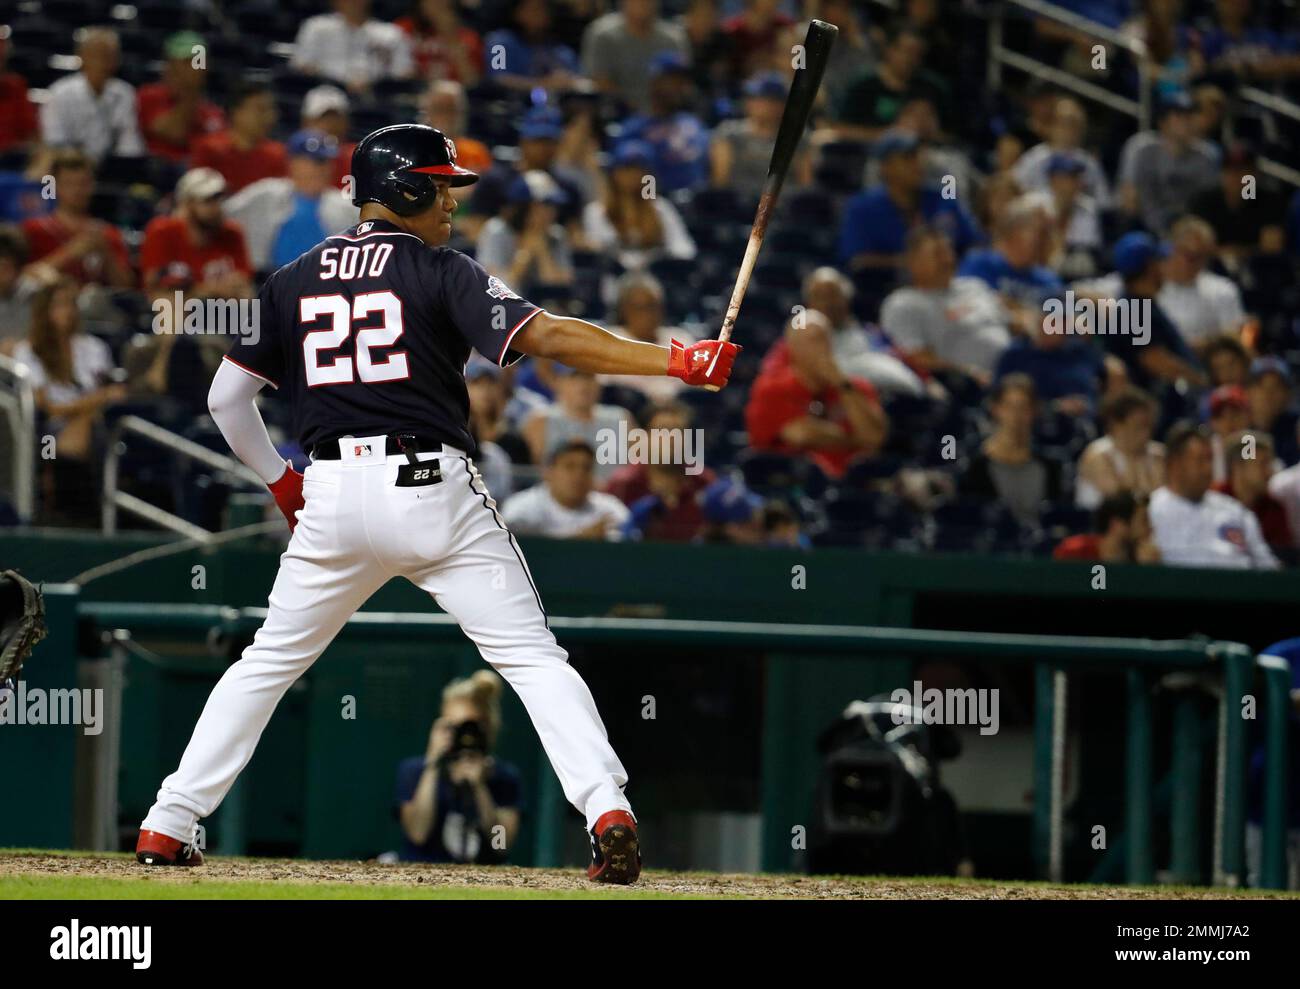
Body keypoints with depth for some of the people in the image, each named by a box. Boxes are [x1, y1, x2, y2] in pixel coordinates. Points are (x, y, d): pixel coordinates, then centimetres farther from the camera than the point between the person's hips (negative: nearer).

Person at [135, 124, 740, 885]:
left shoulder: (293, 282, 12)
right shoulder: (440, 272, 0)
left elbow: (227, 398, 12)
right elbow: (546, 336, -12)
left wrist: (282, 481, 25)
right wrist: (677, 362, -14)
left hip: (332, 499, 3)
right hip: (433, 491, -3)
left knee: (269, 663, 17)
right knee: (533, 656, 0)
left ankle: (167, 827, 12)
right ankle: (607, 809, -17)